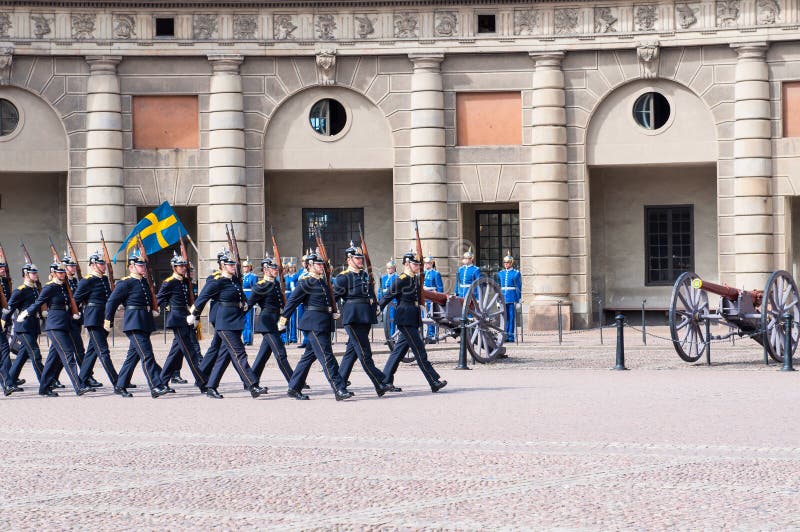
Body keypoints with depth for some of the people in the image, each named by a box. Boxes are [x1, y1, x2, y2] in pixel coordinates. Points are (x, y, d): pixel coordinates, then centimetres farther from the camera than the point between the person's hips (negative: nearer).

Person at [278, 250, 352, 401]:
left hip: (323, 324, 9)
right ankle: (339, 390, -14)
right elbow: (292, 300, -7)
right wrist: (283, 320, -6)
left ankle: (294, 388, 20)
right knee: (326, 356, -11)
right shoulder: (306, 282, -8)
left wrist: (332, 314, 17)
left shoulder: (322, 281, 18)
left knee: (309, 356, 13)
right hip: (313, 324, -9)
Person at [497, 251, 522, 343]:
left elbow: (519, 287, 0)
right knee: (504, 317, 4)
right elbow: (498, 287, 15)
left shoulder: (516, 273, 1)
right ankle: (505, 336, 8)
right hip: (503, 299, 3)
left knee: (512, 317, -1)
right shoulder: (500, 273, 11)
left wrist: (519, 300, -4)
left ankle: (511, 336, 2)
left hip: (512, 299, -3)